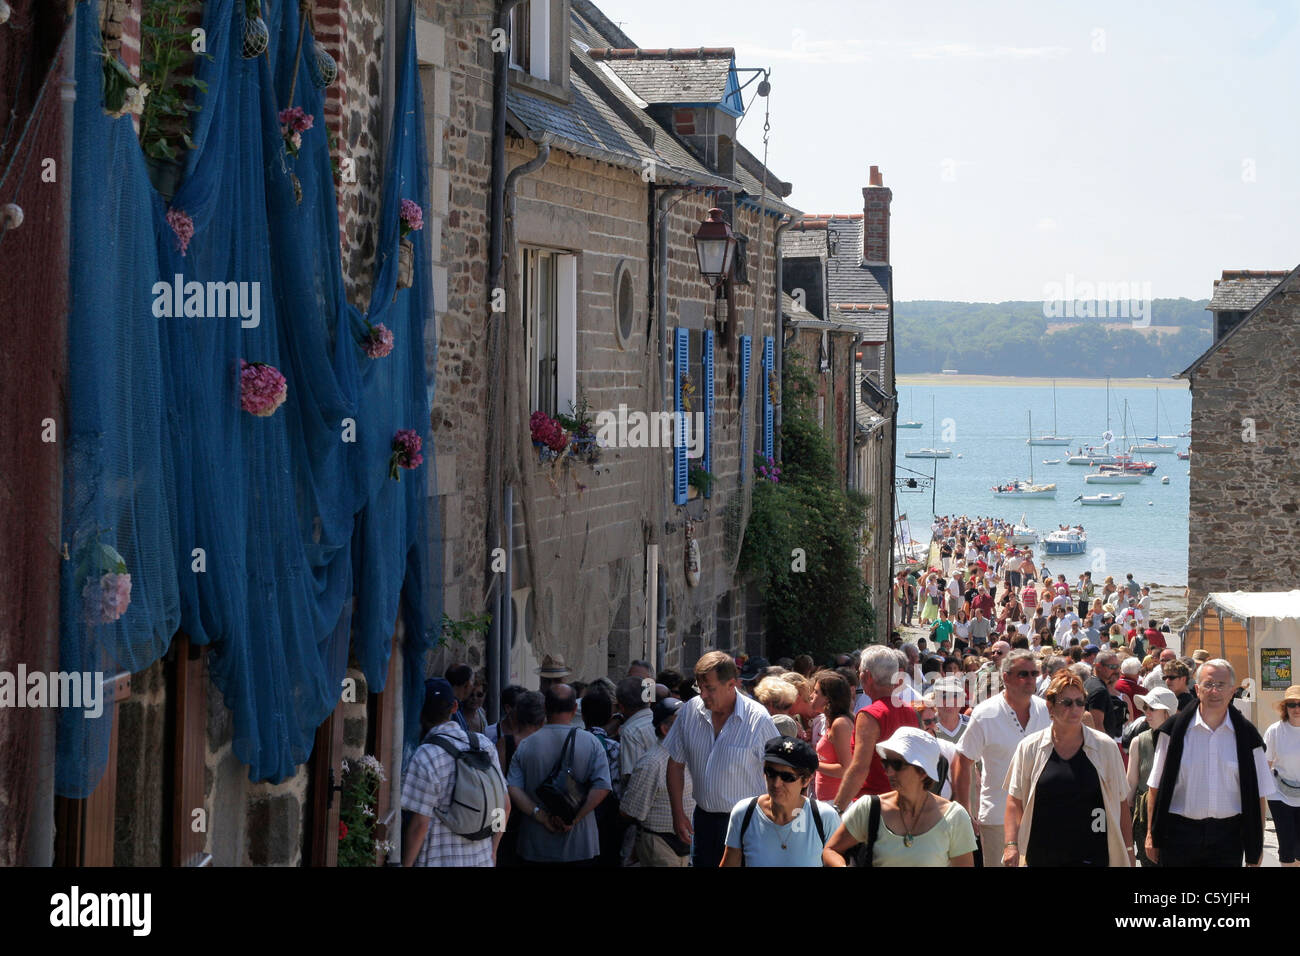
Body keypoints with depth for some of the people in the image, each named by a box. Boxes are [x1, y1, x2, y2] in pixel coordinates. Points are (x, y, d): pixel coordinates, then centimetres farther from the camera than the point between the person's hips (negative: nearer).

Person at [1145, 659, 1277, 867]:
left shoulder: (1245, 734, 2)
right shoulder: (1175, 730, 0)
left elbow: (1259, 795, 6)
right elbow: (1156, 787, 4)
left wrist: (1255, 849, 4)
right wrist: (1152, 834, 0)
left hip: (1228, 835, 0)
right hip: (1179, 832, 0)